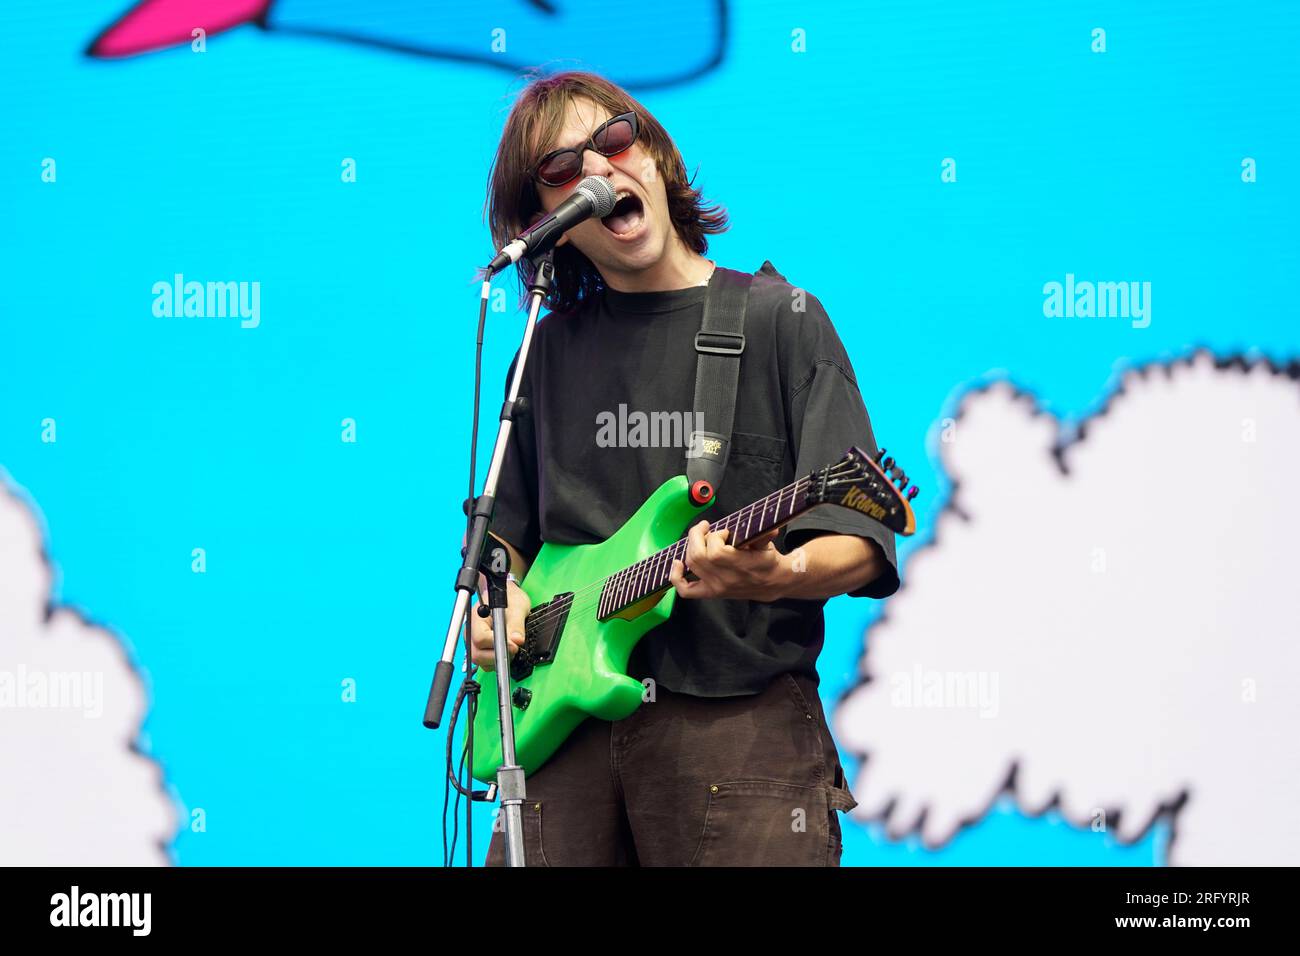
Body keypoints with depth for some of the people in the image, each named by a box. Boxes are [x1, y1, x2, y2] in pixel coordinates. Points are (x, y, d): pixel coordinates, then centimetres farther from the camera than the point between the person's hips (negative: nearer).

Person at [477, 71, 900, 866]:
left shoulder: (780, 320, 2)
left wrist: (781, 576, -25)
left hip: (740, 718, -3)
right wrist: (500, 596, 5)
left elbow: (862, 541, -5)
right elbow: (510, 523, 26)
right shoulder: (552, 344, 14)